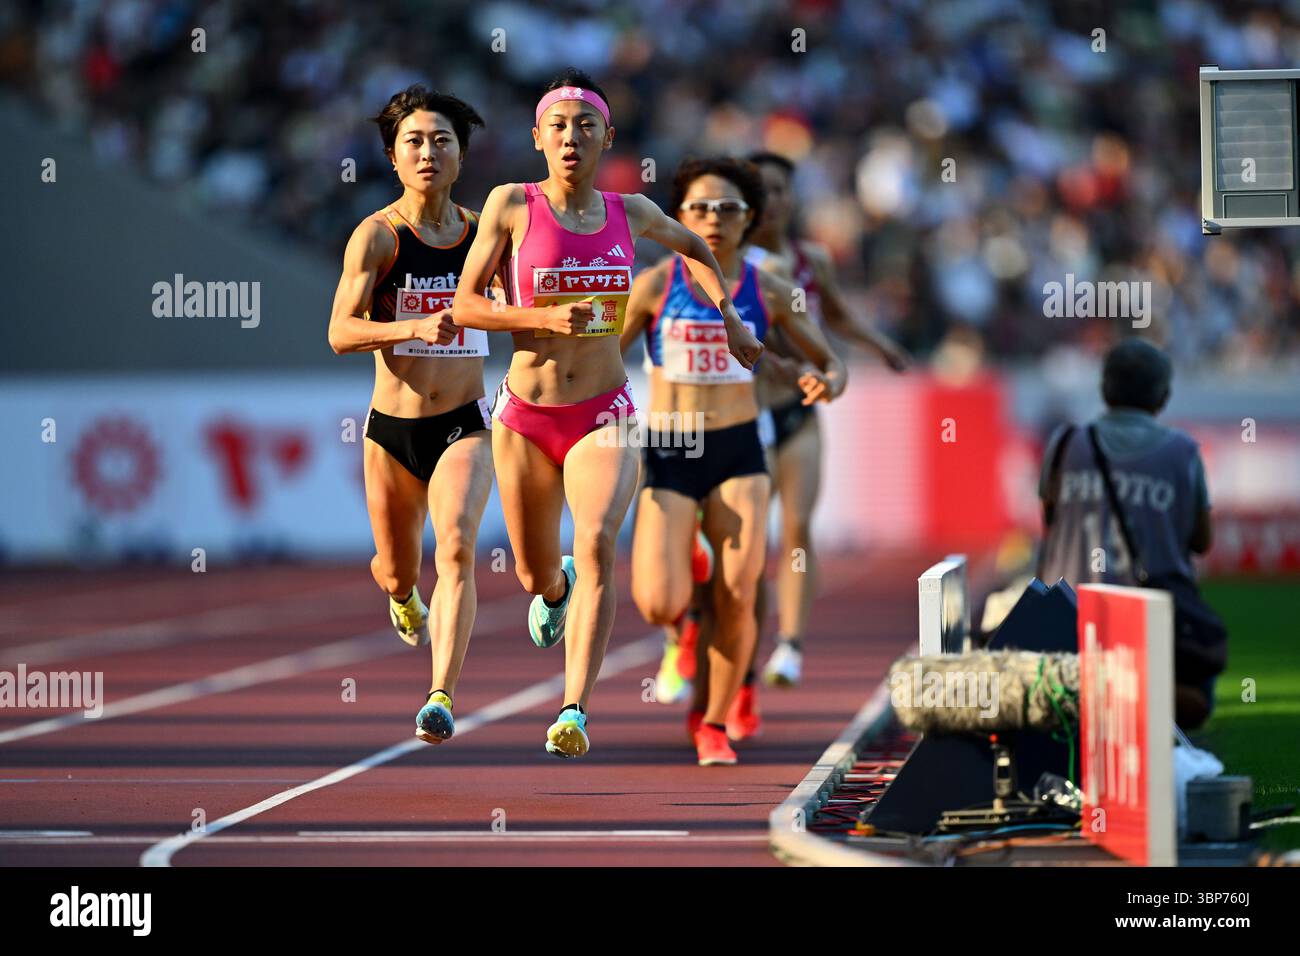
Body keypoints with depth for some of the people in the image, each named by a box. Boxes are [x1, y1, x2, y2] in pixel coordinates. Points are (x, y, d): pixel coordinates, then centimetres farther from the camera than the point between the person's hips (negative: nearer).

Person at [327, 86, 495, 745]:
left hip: (465, 425, 0)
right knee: (397, 572, 15)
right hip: (393, 428, 0)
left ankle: (442, 696, -28)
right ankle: (404, 596, 54)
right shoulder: (377, 235, -8)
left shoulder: (484, 232, 3)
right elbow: (341, 332, -18)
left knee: (456, 548, -23)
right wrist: (415, 327, -32)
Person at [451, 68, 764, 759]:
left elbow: (692, 247, 26)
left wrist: (727, 314, 15)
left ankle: (575, 711, -30)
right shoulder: (513, 204, -5)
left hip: (604, 417, 0)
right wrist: (545, 319, -19)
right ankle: (557, 589, 54)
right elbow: (464, 305, -6)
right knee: (535, 576, 14)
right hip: (526, 417, 0)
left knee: (597, 547, -25)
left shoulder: (630, 212, 3)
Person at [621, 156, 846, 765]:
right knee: (660, 607, -14)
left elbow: (830, 362, 7)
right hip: (668, 456, -1)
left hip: (738, 454, 1)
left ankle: (713, 722, 13)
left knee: (738, 599, -9)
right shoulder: (656, 285, -4)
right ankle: (689, 599, 25)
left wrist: (827, 384, -17)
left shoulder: (767, 293, 1)